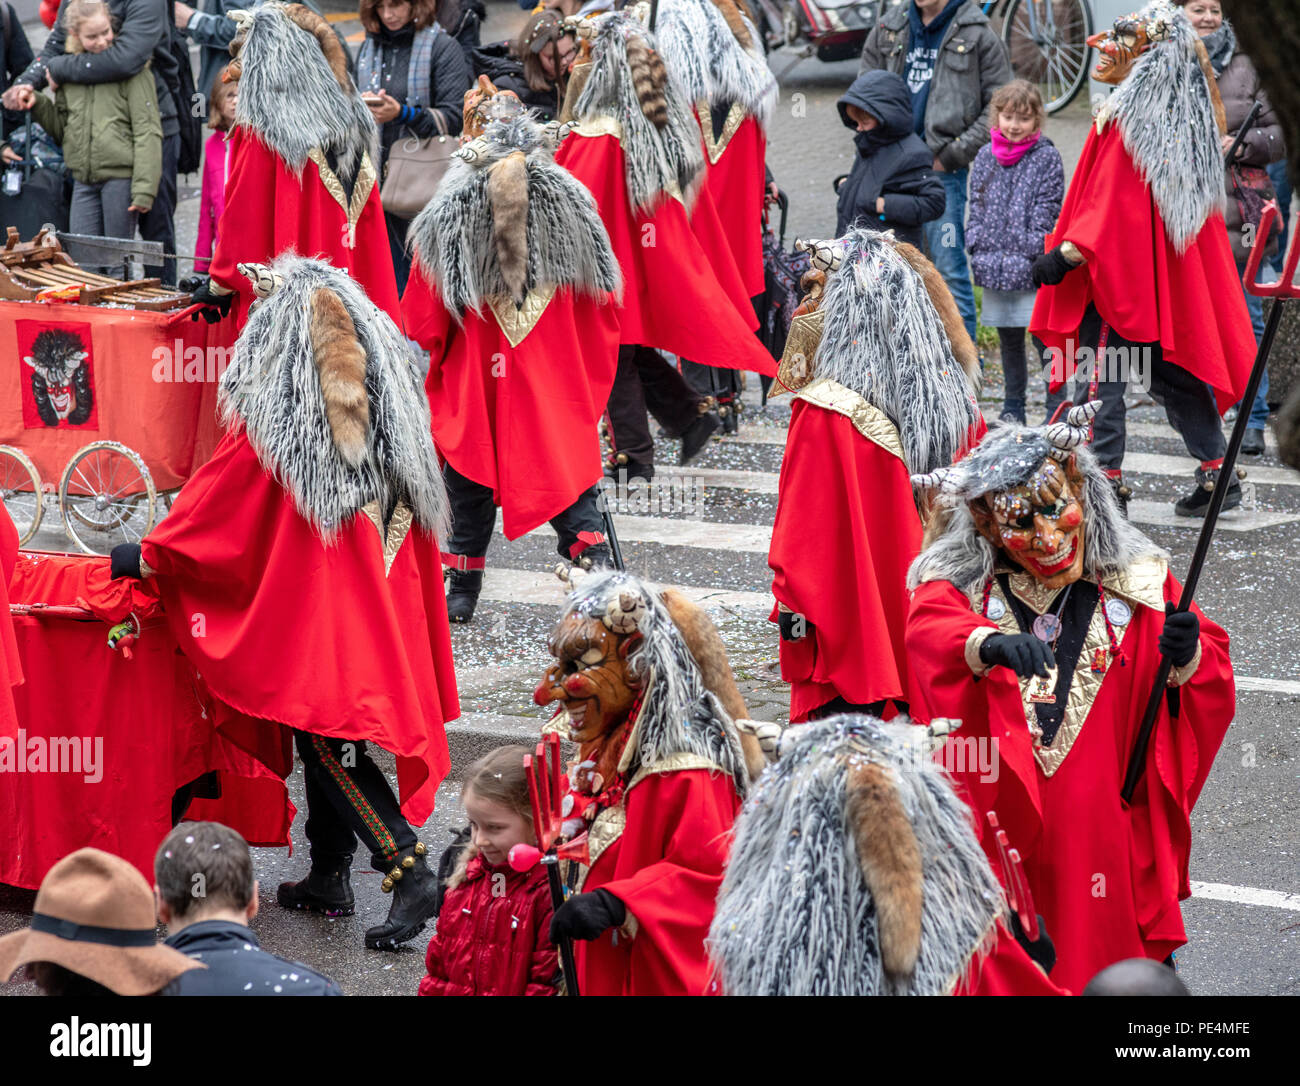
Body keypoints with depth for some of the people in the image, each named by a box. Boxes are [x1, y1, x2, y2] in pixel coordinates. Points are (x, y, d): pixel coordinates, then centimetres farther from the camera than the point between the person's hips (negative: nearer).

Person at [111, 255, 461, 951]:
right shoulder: (392, 402, 7)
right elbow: (420, 515, 14)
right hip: (385, 601, 7)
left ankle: (407, 868, -16)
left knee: (323, 736, -4)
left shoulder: (272, 419, -11)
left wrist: (146, 557, 7)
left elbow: (215, 503, -5)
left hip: (311, 599, -7)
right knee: (328, 734, 16)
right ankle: (328, 875, 21)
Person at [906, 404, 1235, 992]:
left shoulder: (1137, 586, 3)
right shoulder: (958, 588, -2)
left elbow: (1212, 694, -2)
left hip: (1104, 828, 1)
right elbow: (929, 635, -25)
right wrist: (988, 643, -47)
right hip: (998, 831, -1)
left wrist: (1185, 657, -26)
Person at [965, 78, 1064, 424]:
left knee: (1043, 337, -8)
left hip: (1034, 270, -5)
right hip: (995, 270, 5)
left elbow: (1047, 214, -7)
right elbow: (976, 207, 13)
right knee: (1009, 340, 15)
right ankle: (1013, 407, 24)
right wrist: (978, 250, 1)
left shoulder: (1047, 158, -3)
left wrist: (1028, 254, -14)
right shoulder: (986, 157, 11)